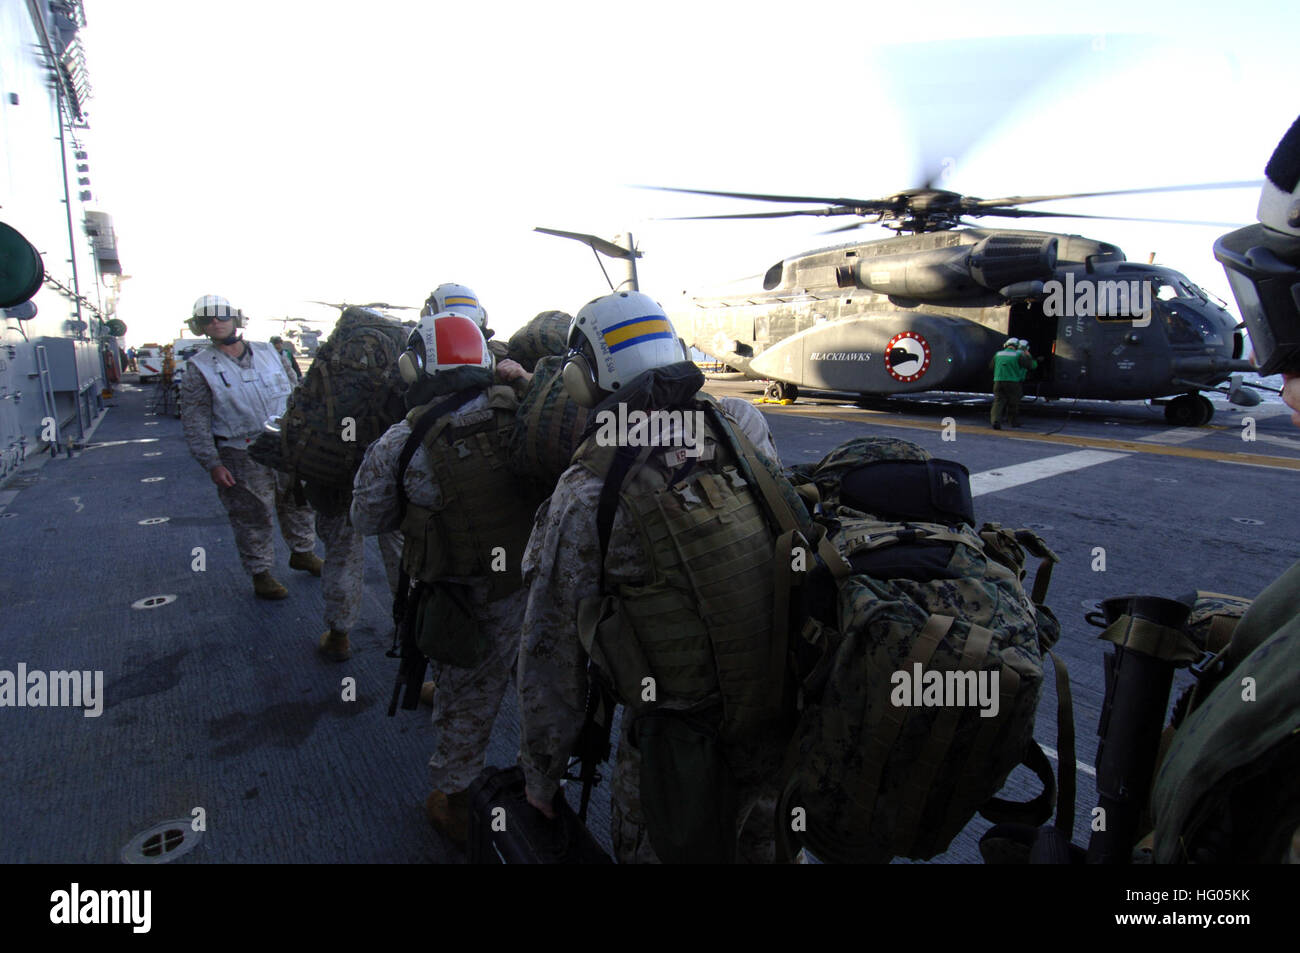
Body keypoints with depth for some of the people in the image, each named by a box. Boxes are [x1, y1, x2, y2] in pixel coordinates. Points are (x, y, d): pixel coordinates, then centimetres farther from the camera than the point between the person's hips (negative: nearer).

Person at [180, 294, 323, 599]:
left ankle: (302, 553, 37)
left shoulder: (269, 354, 6)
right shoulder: (201, 369, -5)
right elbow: (195, 425, -6)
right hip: (241, 457, -4)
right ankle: (261, 574, 18)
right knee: (252, 518, 3)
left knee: (298, 503, 16)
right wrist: (212, 465, -13)